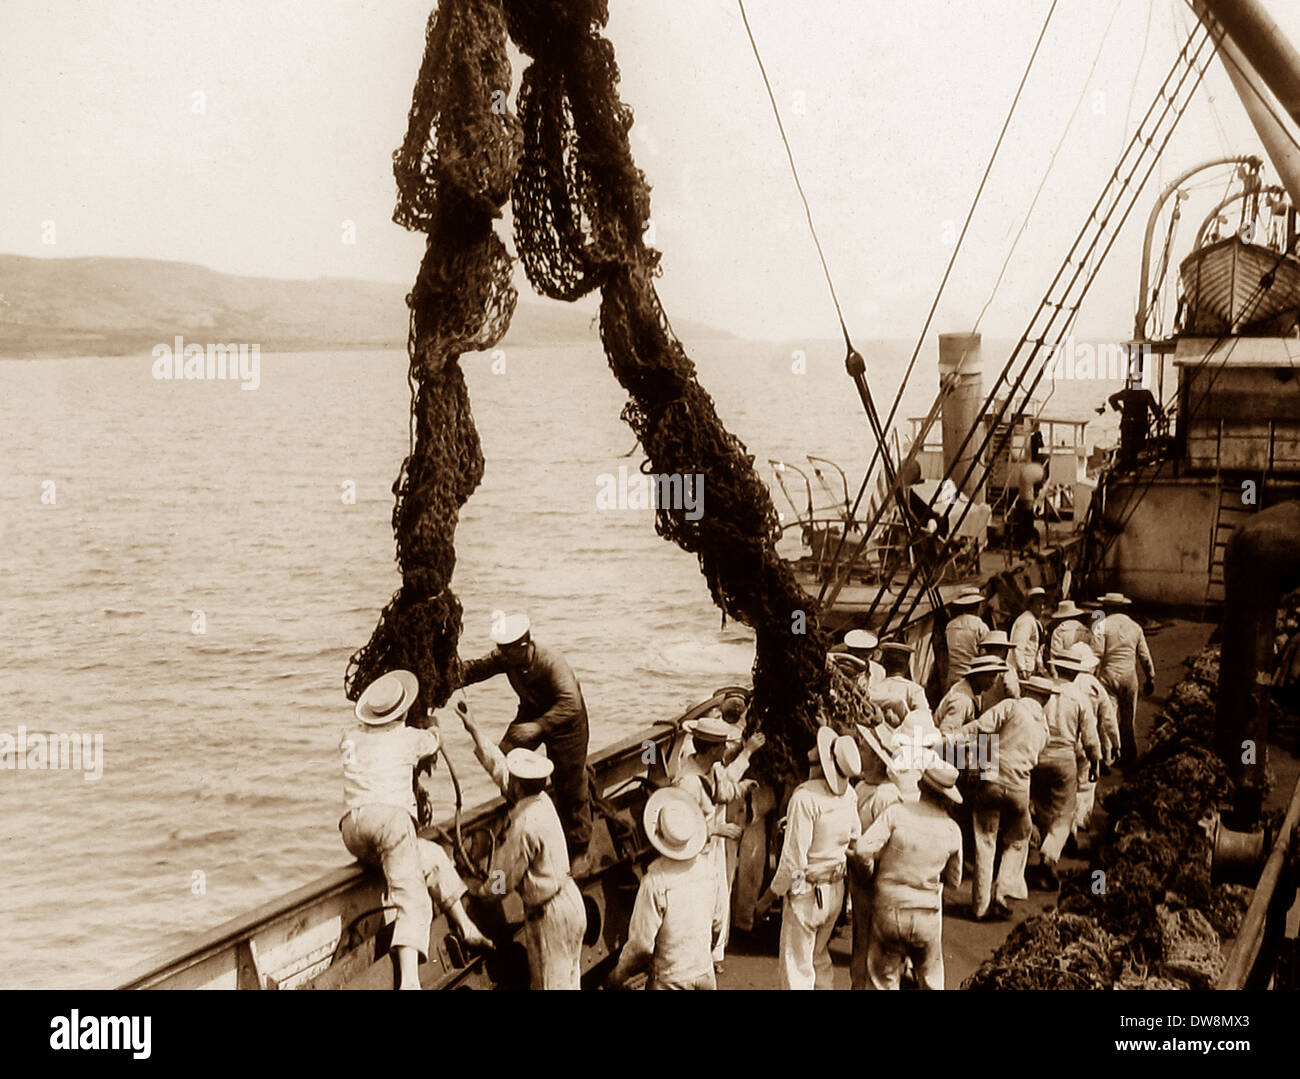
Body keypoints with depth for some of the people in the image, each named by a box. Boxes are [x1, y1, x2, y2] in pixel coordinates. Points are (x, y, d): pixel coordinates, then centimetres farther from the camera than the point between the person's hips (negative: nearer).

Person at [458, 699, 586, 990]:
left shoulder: (523, 827, -26)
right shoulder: (542, 801, 0)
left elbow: (502, 884, -17)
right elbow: (497, 765, 14)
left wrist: (476, 892, 4)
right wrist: (472, 727, 19)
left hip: (548, 914, -9)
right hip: (571, 901, 9)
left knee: (551, 985, 2)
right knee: (570, 982, 18)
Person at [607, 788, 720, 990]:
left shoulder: (655, 881, -21)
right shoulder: (705, 866, -4)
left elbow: (642, 945, -18)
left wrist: (617, 976, -3)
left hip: (671, 980, -5)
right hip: (705, 974, 5)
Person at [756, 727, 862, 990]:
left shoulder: (806, 798, -25)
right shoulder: (848, 794, -3)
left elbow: (794, 857, -21)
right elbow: (854, 838, 12)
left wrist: (773, 892, -9)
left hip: (806, 893, -7)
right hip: (836, 890, 7)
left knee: (797, 967, 4)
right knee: (819, 959, 22)